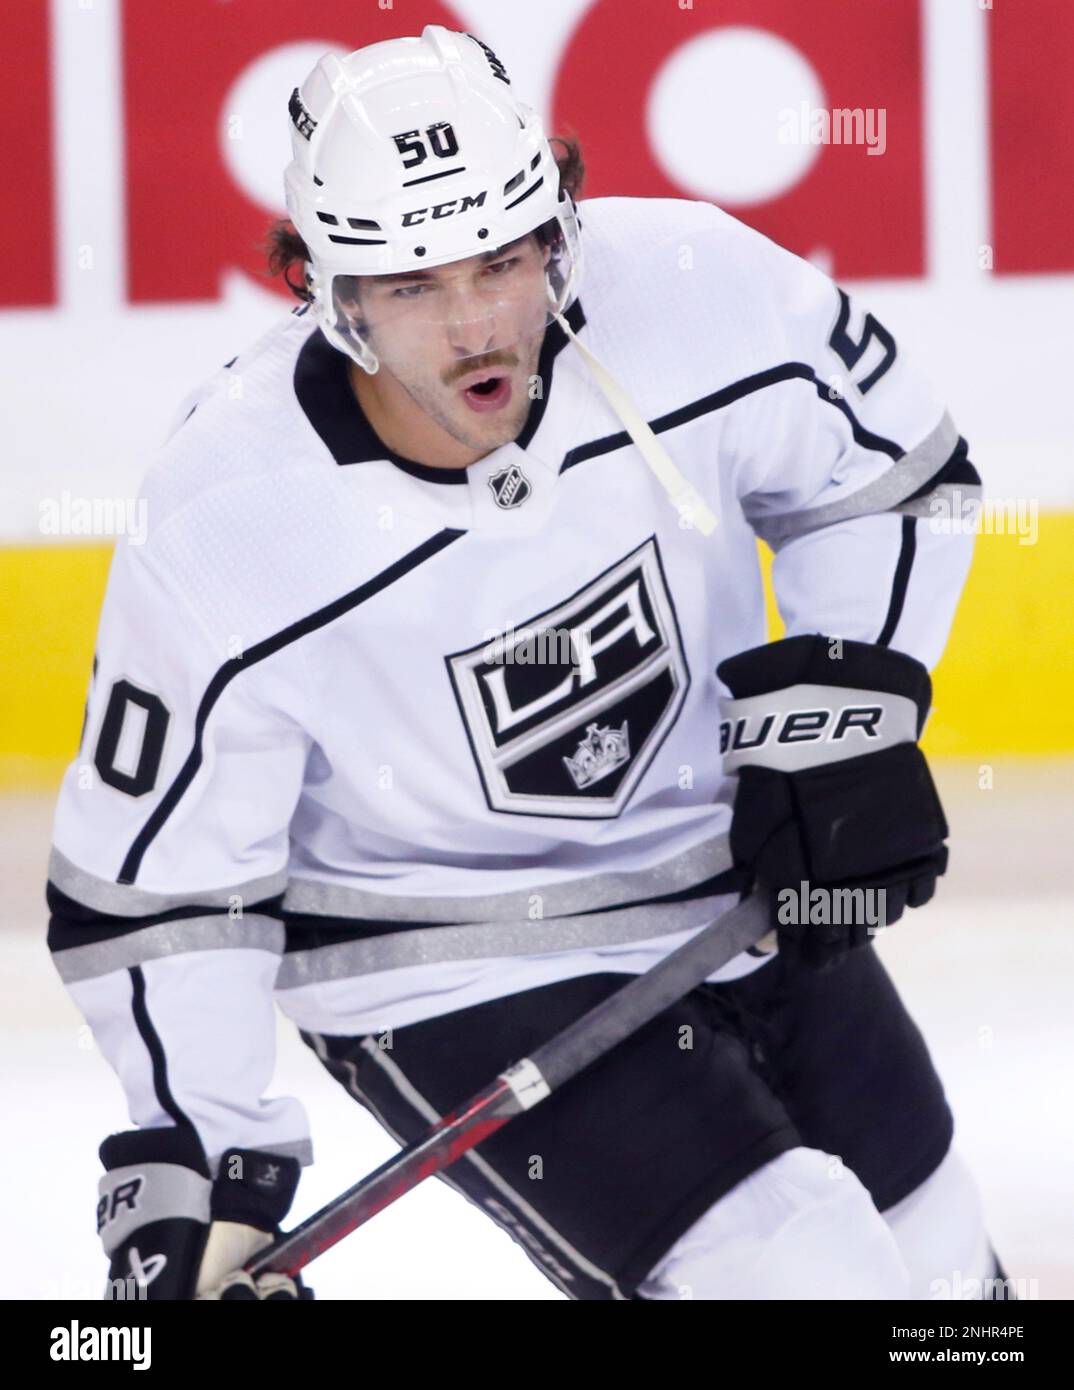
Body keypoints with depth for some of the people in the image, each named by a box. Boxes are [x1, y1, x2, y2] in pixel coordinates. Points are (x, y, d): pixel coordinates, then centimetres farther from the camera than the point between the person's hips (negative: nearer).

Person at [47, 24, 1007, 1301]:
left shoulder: (693, 292, -20)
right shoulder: (223, 532, -26)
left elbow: (885, 470, 1)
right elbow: (151, 877, -15)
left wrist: (842, 698, -10)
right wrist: (191, 1169, -18)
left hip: (744, 884, 5)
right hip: (448, 978, -5)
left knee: (929, 1261, 17)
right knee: (801, 1278, -20)